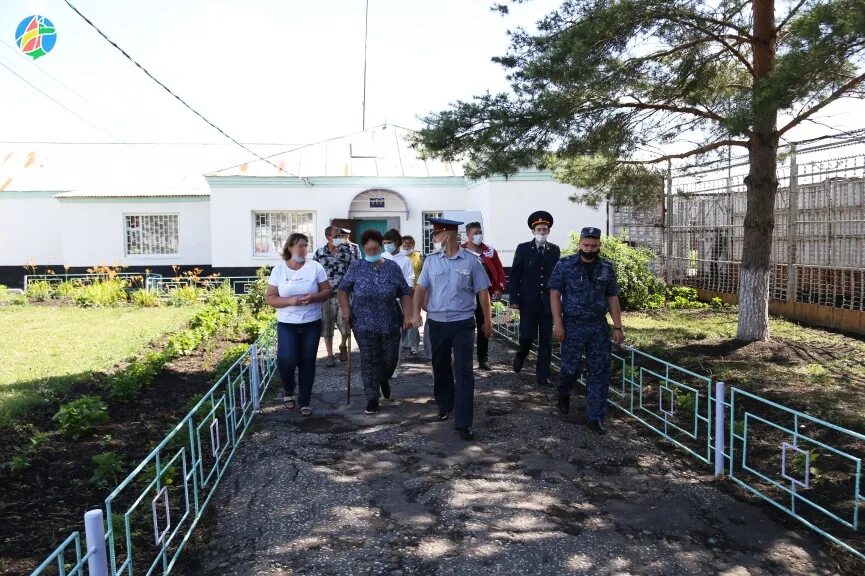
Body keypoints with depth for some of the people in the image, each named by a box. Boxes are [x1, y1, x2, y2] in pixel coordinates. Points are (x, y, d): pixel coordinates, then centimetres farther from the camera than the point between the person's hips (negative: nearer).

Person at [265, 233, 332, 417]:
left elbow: (327, 291, 2)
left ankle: (305, 401, 19)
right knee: (287, 360, -13)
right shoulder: (279, 269, -2)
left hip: (312, 324, 1)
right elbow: (269, 298, -2)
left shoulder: (315, 266, -1)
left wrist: (314, 297, -19)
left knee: (307, 362, 5)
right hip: (287, 324, -1)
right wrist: (290, 301, -19)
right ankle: (288, 391, 18)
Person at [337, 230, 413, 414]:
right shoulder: (356, 267, -1)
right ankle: (372, 398, 12)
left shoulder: (392, 267, 0)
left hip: (390, 323, 1)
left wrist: (407, 315, -9)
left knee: (390, 358, 9)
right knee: (369, 361, 0)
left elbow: (405, 293, 2)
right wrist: (345, 308, -9)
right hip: (364, 324, -1)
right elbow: (343, 289, 6)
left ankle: (383, 379, 43)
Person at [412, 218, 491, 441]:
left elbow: (482, 292, 0)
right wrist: (416, 313, -7)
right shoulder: (431, 261, 3)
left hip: (462, 324, -3)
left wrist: (487, 320, 2)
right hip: (436, 323, 3)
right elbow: (421, 288, 5)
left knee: (464, 371, -6)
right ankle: (444, 405, 38)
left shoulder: (471, 261, -5)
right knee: (440, 368, 17)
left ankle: (463, 422, -2)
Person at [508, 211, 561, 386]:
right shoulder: (523, 249, -1)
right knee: (527, 337, -3)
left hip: (548, 303, 2)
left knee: (546, 341, 4)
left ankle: (543, 375, 13)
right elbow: (514, 276, -1)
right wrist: (514, 299, -7)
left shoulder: (555, 250, 6)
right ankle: (520, 355, 30)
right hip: (528, 302, -2)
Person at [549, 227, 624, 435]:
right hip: (572, 326, -2)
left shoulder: (607, 268, 5)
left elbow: (612, 298, 8)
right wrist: (558, 324, -11)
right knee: (570, 368, 5)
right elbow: (555, 294, -5)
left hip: (599, 327, 3)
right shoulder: (565, 265, -4)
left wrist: (617, 327, 3)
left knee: (599, 373, 4)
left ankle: (596, 417, 15)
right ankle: (564, 394, 39)